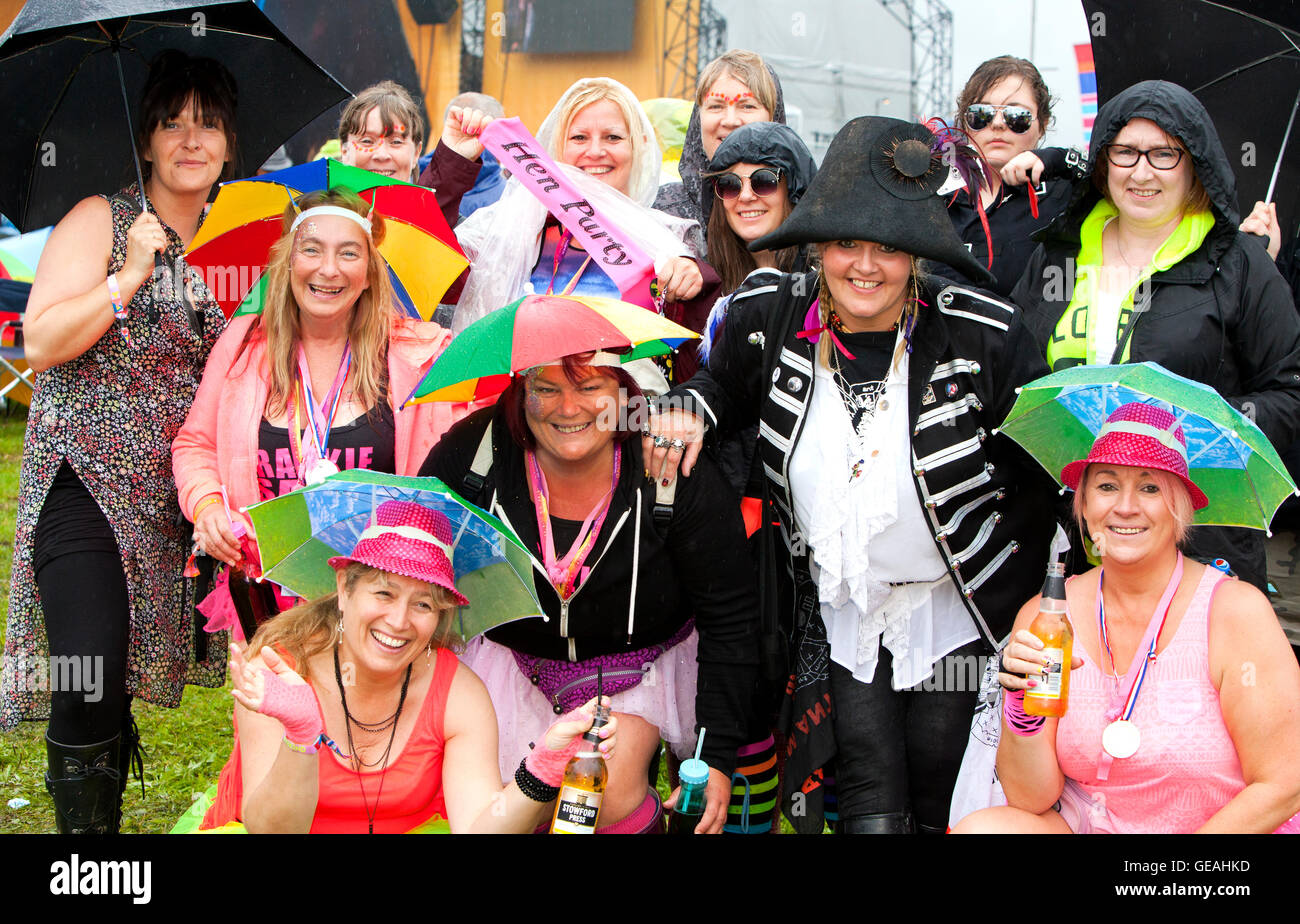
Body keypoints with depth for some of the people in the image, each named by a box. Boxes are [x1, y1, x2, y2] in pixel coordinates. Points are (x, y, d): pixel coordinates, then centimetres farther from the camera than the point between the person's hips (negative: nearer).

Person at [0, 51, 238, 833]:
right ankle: (83, 821, 3)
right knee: (89, 684, -13)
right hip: (86, 477, -5)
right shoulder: (101, 220, -4)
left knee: (123, 678, 6)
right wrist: (129, 277, -18)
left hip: (171, 496, 5)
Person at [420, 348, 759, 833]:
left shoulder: (676, 475, -21)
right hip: (511, 653, 2)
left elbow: (729, 619, -13)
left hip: (639, 661, -1)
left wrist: (718, 757, -16)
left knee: (610, 797, -19)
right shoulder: (470, 451, -19)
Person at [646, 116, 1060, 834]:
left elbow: (1038, 470, -6)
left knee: (940, 796, 9)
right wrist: (688, 407, -10)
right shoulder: (767, 319, -10)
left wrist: (1017, 608, -6)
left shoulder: (984, 335, -17)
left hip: (952, 605, -1)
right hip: (838, 605, 1)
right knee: (871, 800, -3)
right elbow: (725, 384, 13)